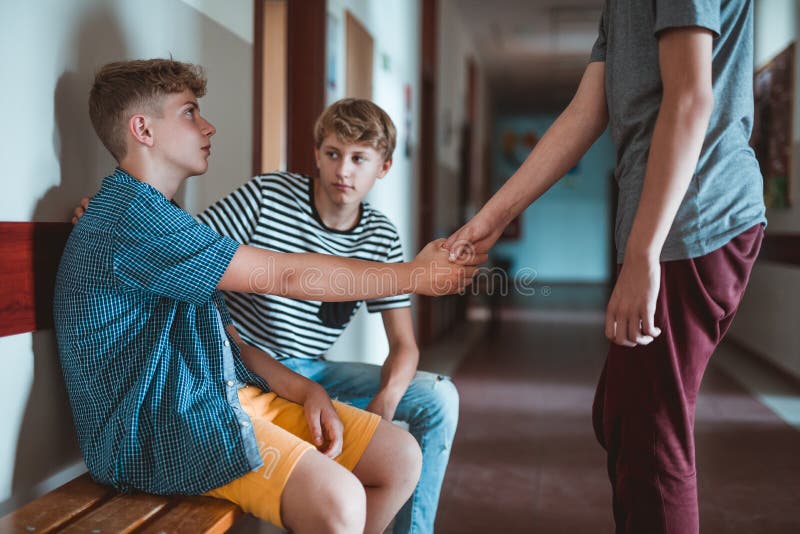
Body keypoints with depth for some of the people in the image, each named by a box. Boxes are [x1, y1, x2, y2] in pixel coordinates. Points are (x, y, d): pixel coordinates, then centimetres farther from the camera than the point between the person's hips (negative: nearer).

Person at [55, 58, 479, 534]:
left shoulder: (162, 218, 21)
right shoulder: (130, 214, -13)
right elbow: (287, 276, -17)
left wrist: (305, 391, 0)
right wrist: (412, 275, -9)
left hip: (233, 394, 10)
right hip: (164, 424, -10)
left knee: (401, 456, -1)